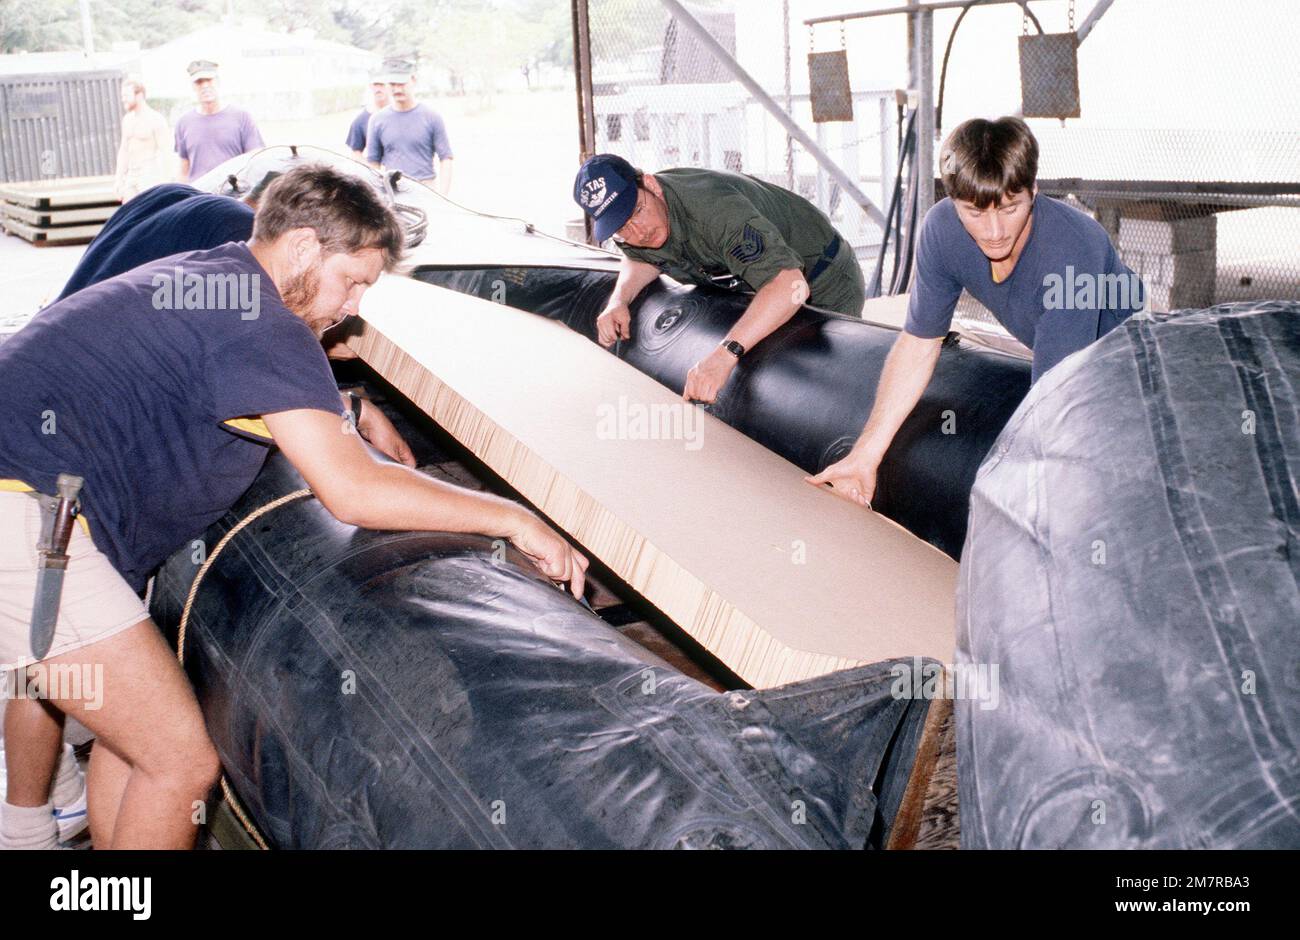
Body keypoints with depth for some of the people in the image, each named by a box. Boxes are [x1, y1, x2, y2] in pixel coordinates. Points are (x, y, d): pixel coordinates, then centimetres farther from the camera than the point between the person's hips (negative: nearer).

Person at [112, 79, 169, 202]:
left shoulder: (156, 119, -8)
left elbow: (162, 152, -11)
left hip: (150, 177, -7)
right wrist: (118, 179, 14)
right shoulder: (127, 119, 14)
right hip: (131, 175, 7)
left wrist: (161, 183, -18)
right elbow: (124, 150, 18)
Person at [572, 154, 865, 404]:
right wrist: (618, 300, -13)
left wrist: (726, 352, -64)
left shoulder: (713, 207, -41)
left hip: (825, 287, -7)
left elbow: (789, 284, -53)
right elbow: (640, 260, 11)